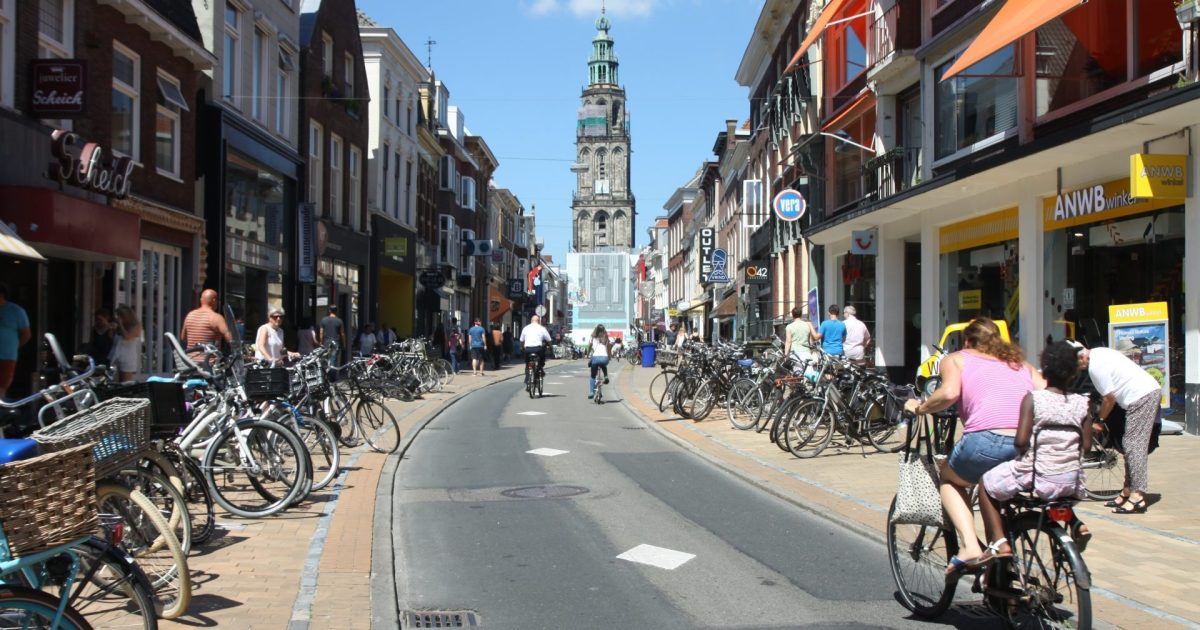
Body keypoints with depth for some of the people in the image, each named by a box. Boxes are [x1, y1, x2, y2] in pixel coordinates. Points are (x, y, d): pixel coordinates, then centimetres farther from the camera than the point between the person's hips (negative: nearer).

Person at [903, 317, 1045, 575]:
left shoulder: (956, 359, 19)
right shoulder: (1020, 362, 31)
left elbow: (949, 393, -3)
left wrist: (919, 408, 13)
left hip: (987, 440, -4)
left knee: (948, 478, 27)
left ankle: (969, 545, 6)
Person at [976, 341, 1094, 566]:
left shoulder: (1033, 398, -10)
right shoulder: (1082, 404, 1)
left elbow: (1021, 441, -16)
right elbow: (1086, 446, 4)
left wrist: (1018, 449, 6)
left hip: (1036, 476, -5)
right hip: (1071, 481, 5)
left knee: (986, 484, 18)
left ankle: (999, 542, 6)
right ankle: (1075, 523, 23)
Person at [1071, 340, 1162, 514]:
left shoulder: (1096, 366, -19)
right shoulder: (1097, 354, 11)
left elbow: (1110, 398, -14)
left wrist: (1099, 420, 0)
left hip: (1142, 397, -11)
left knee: (1133, 445, -11)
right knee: (1130, 445, 13)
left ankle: (1137, 497, -13)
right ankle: (1128, 491, 18)